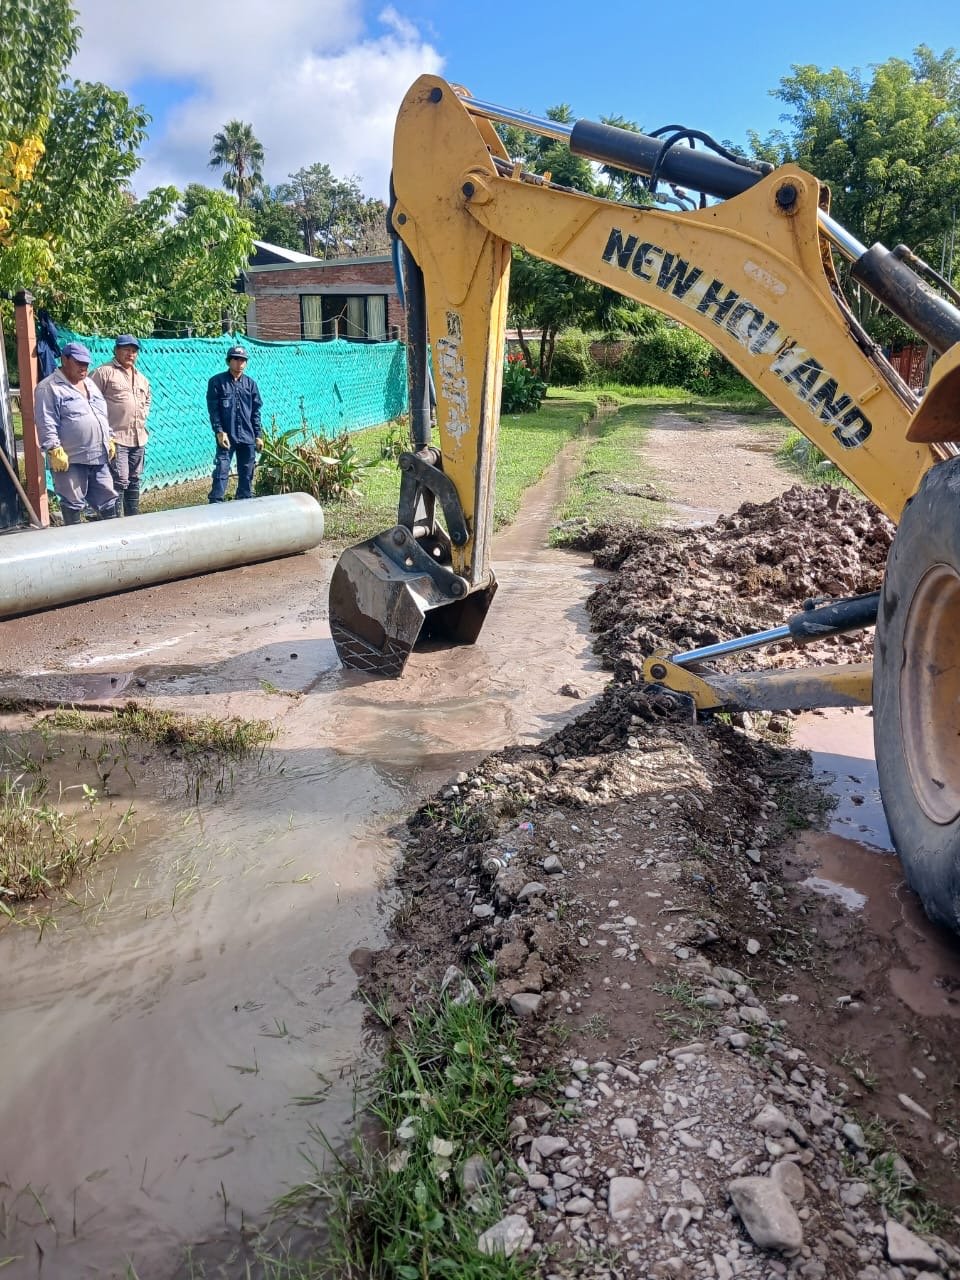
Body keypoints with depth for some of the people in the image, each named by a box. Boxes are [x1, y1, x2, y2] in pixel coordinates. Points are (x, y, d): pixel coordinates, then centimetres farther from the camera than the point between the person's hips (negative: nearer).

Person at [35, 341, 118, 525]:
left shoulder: (90, 384, 18)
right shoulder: (49, 388, -8)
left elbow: (103, 416, 24)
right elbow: (46, 425, -14)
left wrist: (109, 440, 18)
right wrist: (55, 450, -19)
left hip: (99, 457, 7)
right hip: (71, 459, -7)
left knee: (107, 497, 11)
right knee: (73, 503, 1)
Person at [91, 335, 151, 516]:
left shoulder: (141, 378, 18)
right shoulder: (104, 372, -6)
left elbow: (147, 400, 34)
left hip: (139, 438, 8)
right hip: (115, 437, -7)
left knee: (134, 480, 14)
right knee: (119, 481, -11)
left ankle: (133, 517, 24)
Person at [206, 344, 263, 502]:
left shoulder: (250, 383, 9)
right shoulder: (217, 381, -1)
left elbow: (256, 411, 11)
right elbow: (213, 409, -4)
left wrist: (258, 436, 7)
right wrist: (219, 431, -13)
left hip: (247, 436, 4)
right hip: (226, 436, -4)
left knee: (247, 473, 9)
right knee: (221, 471, -7)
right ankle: (215, 503, -5)